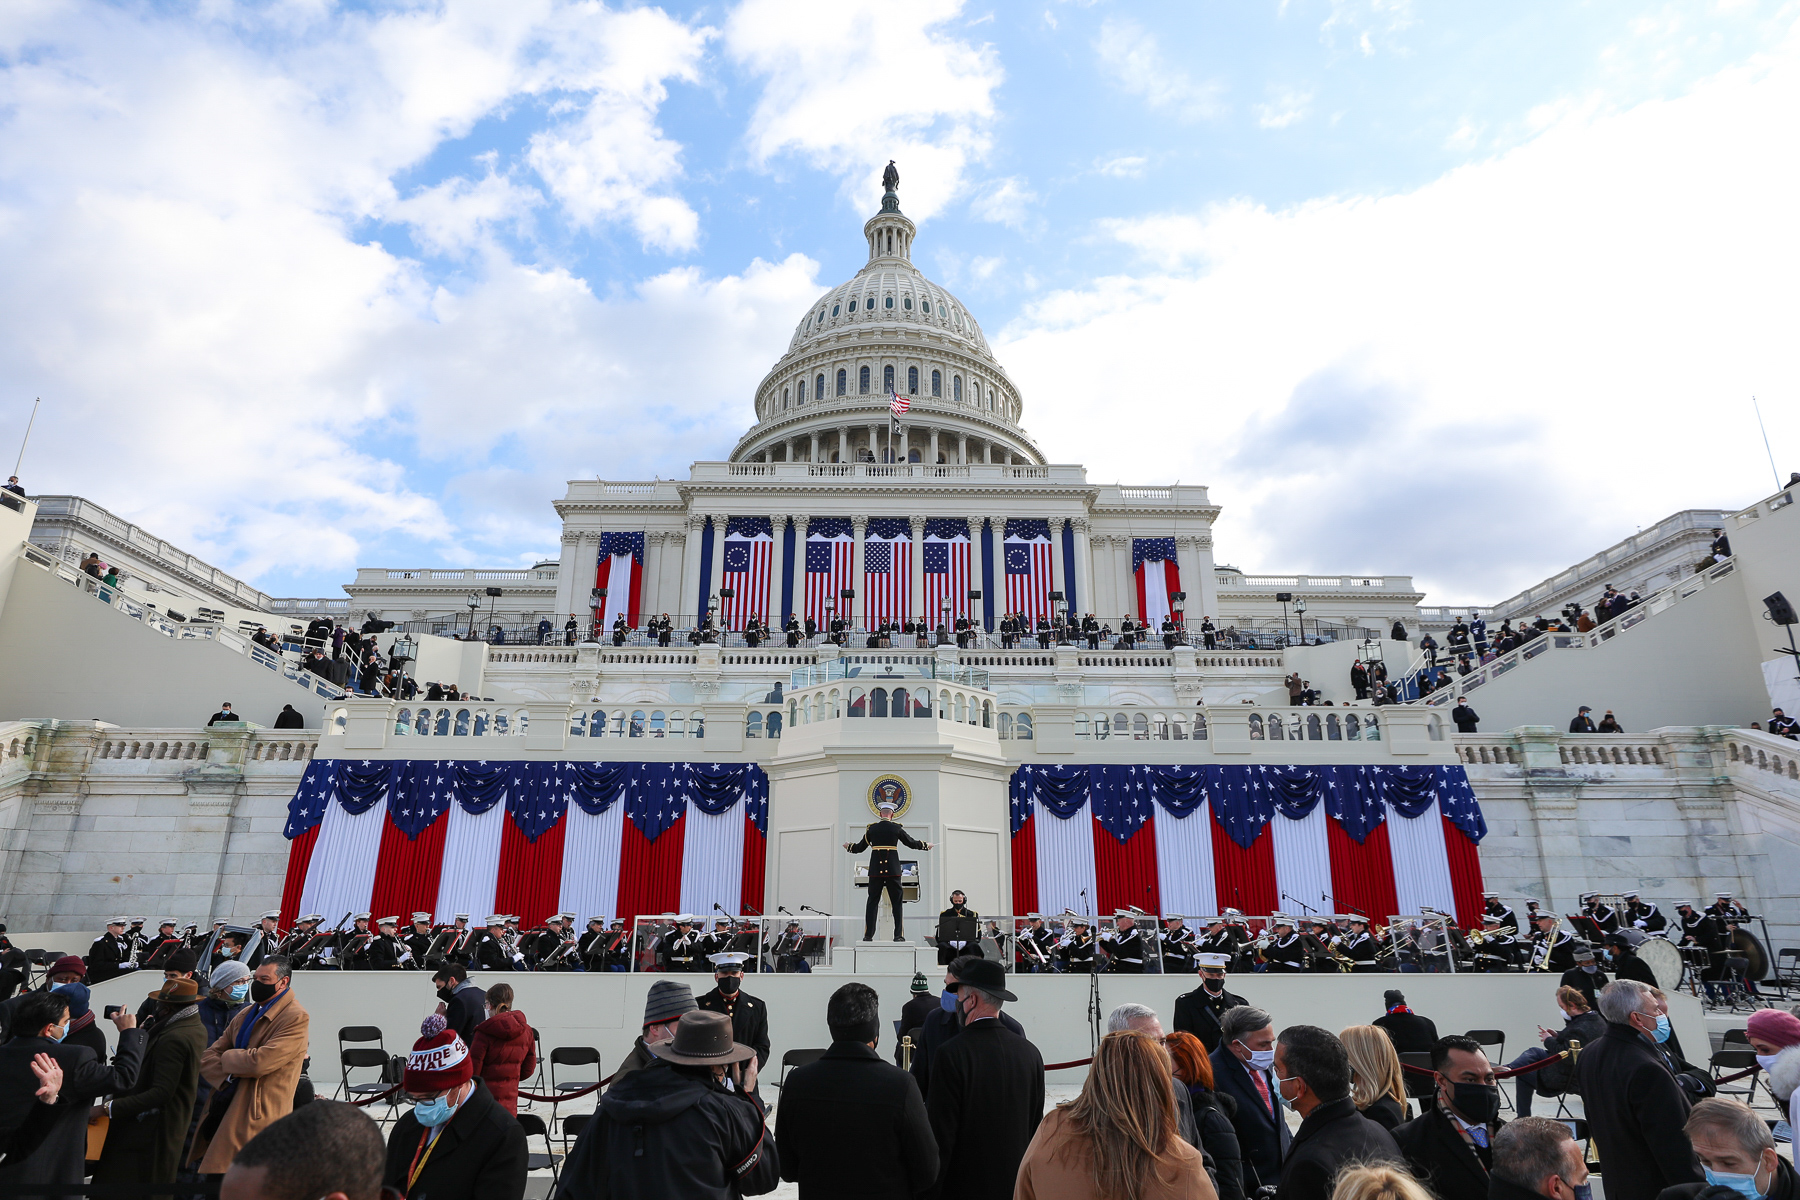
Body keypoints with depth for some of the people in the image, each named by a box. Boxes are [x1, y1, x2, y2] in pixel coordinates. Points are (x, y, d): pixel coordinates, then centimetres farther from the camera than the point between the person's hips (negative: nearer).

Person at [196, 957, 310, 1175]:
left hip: (258, 1119, -8)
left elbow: (259, 1063, -22)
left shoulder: (296, 1018, -14)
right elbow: (208, 1056, 11)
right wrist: (226, 1081, -8)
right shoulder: (247, 1013, 15)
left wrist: (226, 1057, -3)